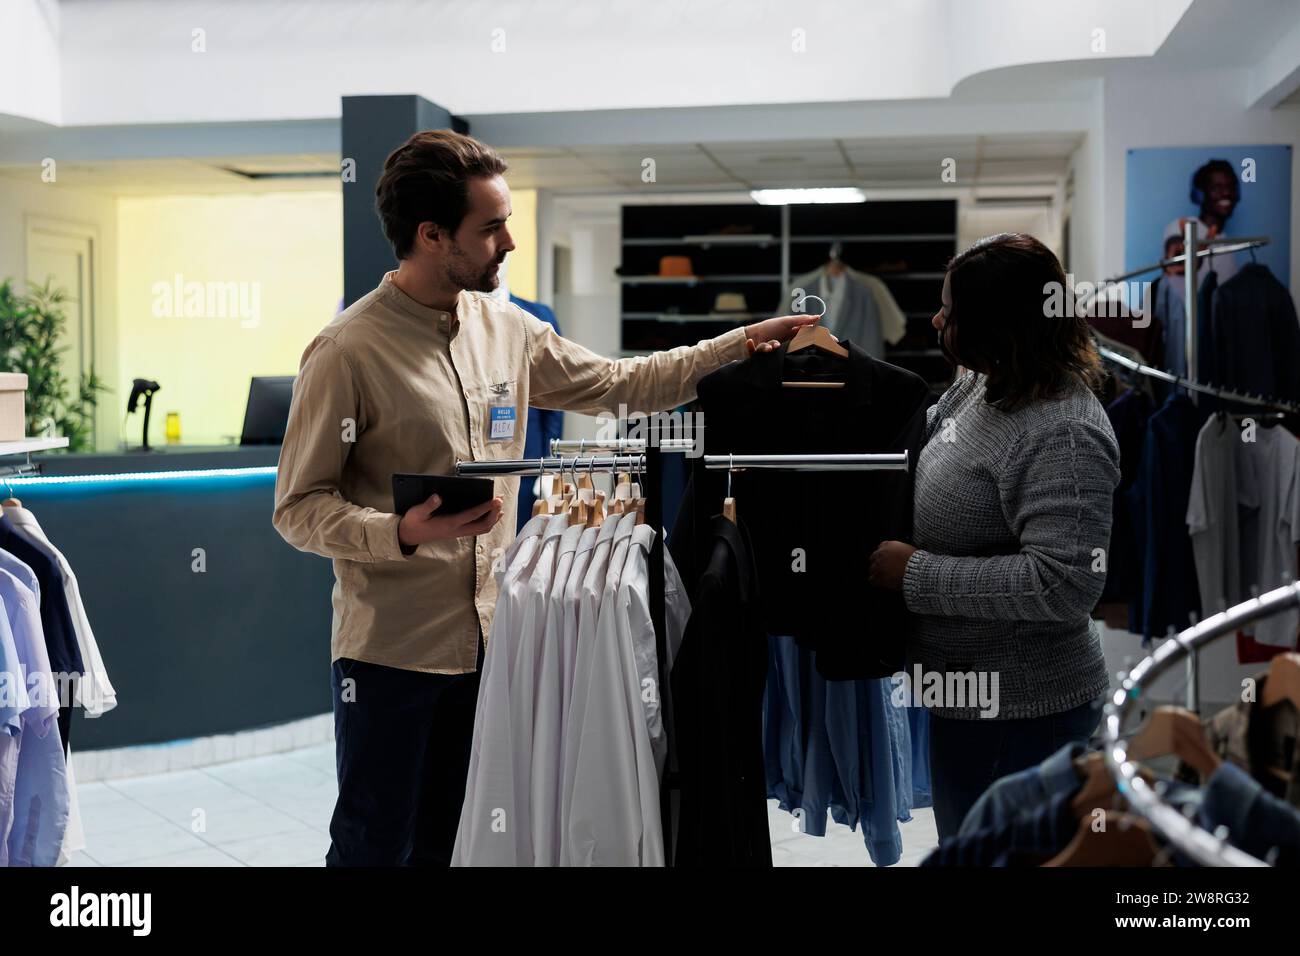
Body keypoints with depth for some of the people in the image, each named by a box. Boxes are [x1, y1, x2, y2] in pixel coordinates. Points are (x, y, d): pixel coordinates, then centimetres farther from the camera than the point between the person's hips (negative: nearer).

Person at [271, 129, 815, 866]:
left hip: (488, 640, 6)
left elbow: (619, 385, 15)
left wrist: (742, 344, 8)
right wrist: (405, 533, -28)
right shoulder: (349, 352, -14)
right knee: (376, 846, 7)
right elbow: (298, 508, -12)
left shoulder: (507, 329, 5)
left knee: (448, 842, 17)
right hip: (392, 652, -6)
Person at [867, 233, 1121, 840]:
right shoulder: (981, 386, 1)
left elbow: (1065, 583, -33)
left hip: (1020, 714, -9)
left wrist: (916, 574, -26)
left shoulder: (1060, 436, -27)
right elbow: (920, 435, 21)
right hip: (966, 688, 9)